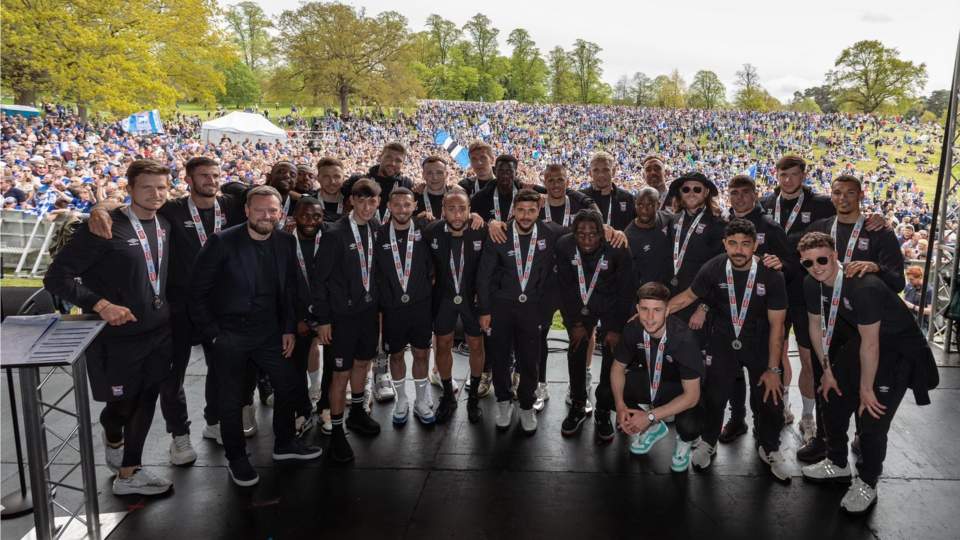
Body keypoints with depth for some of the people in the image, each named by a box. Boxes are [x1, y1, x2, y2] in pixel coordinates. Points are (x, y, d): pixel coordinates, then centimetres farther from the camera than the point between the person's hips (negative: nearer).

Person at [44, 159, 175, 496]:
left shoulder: (164, 224, 3)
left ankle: (129, 473, 31)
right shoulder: (106, 228, -18)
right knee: (122, 403, 12)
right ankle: (114, 439, 47)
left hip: (159, 332, 6)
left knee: (146, 401, 14)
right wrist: (100, 305, -26)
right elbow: (56, 277, -17)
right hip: (117, 336, -5)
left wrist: (167, 311, 8)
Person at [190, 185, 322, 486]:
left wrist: (289, 329, 4)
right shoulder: (222, 243, -16)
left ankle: (284, 444, 35)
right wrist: (213, 333, -11)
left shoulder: (286, 242, -1)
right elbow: (198, 292, -12)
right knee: (232, 399, 8)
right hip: (230, 335, -5)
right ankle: (236, 459, 28)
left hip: (269, 333, 5)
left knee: (288, 384, 13)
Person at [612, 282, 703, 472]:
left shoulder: (683, 337, -34)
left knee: (689, 426, -33)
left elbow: (692, 395, -29)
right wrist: (620, 406, -24)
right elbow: (618, 367, -7)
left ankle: (684, 442, 9)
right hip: (650, 380, 4)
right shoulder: (633, 328, -22)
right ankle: (653, 428, 10)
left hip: (681, 388, -4)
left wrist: (650, 416, -33)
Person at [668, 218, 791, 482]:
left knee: (769, 397, 1)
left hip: (759, 344, 0)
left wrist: (773, 369, -12)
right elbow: (688, 296, 0)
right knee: (714, 395, -1)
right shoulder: (713, 269, -17)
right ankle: (708, 442, 29)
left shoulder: (771, 276, -21)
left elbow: (776, 325, -14)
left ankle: (770, 449, 31)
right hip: (723, 341, 1)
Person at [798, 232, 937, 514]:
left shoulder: (864, 286, -34)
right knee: (833, 398, 12)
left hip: (898, 346, -8)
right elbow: (816, 326, 4)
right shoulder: (812, 284, -11)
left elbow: (870, 343, -27)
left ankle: (867, 484, 12)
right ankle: (837, 464, 34)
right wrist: (827, 370, 8)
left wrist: (866, 389, -18)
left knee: (873, 418, -10)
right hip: (862, 339, 8)